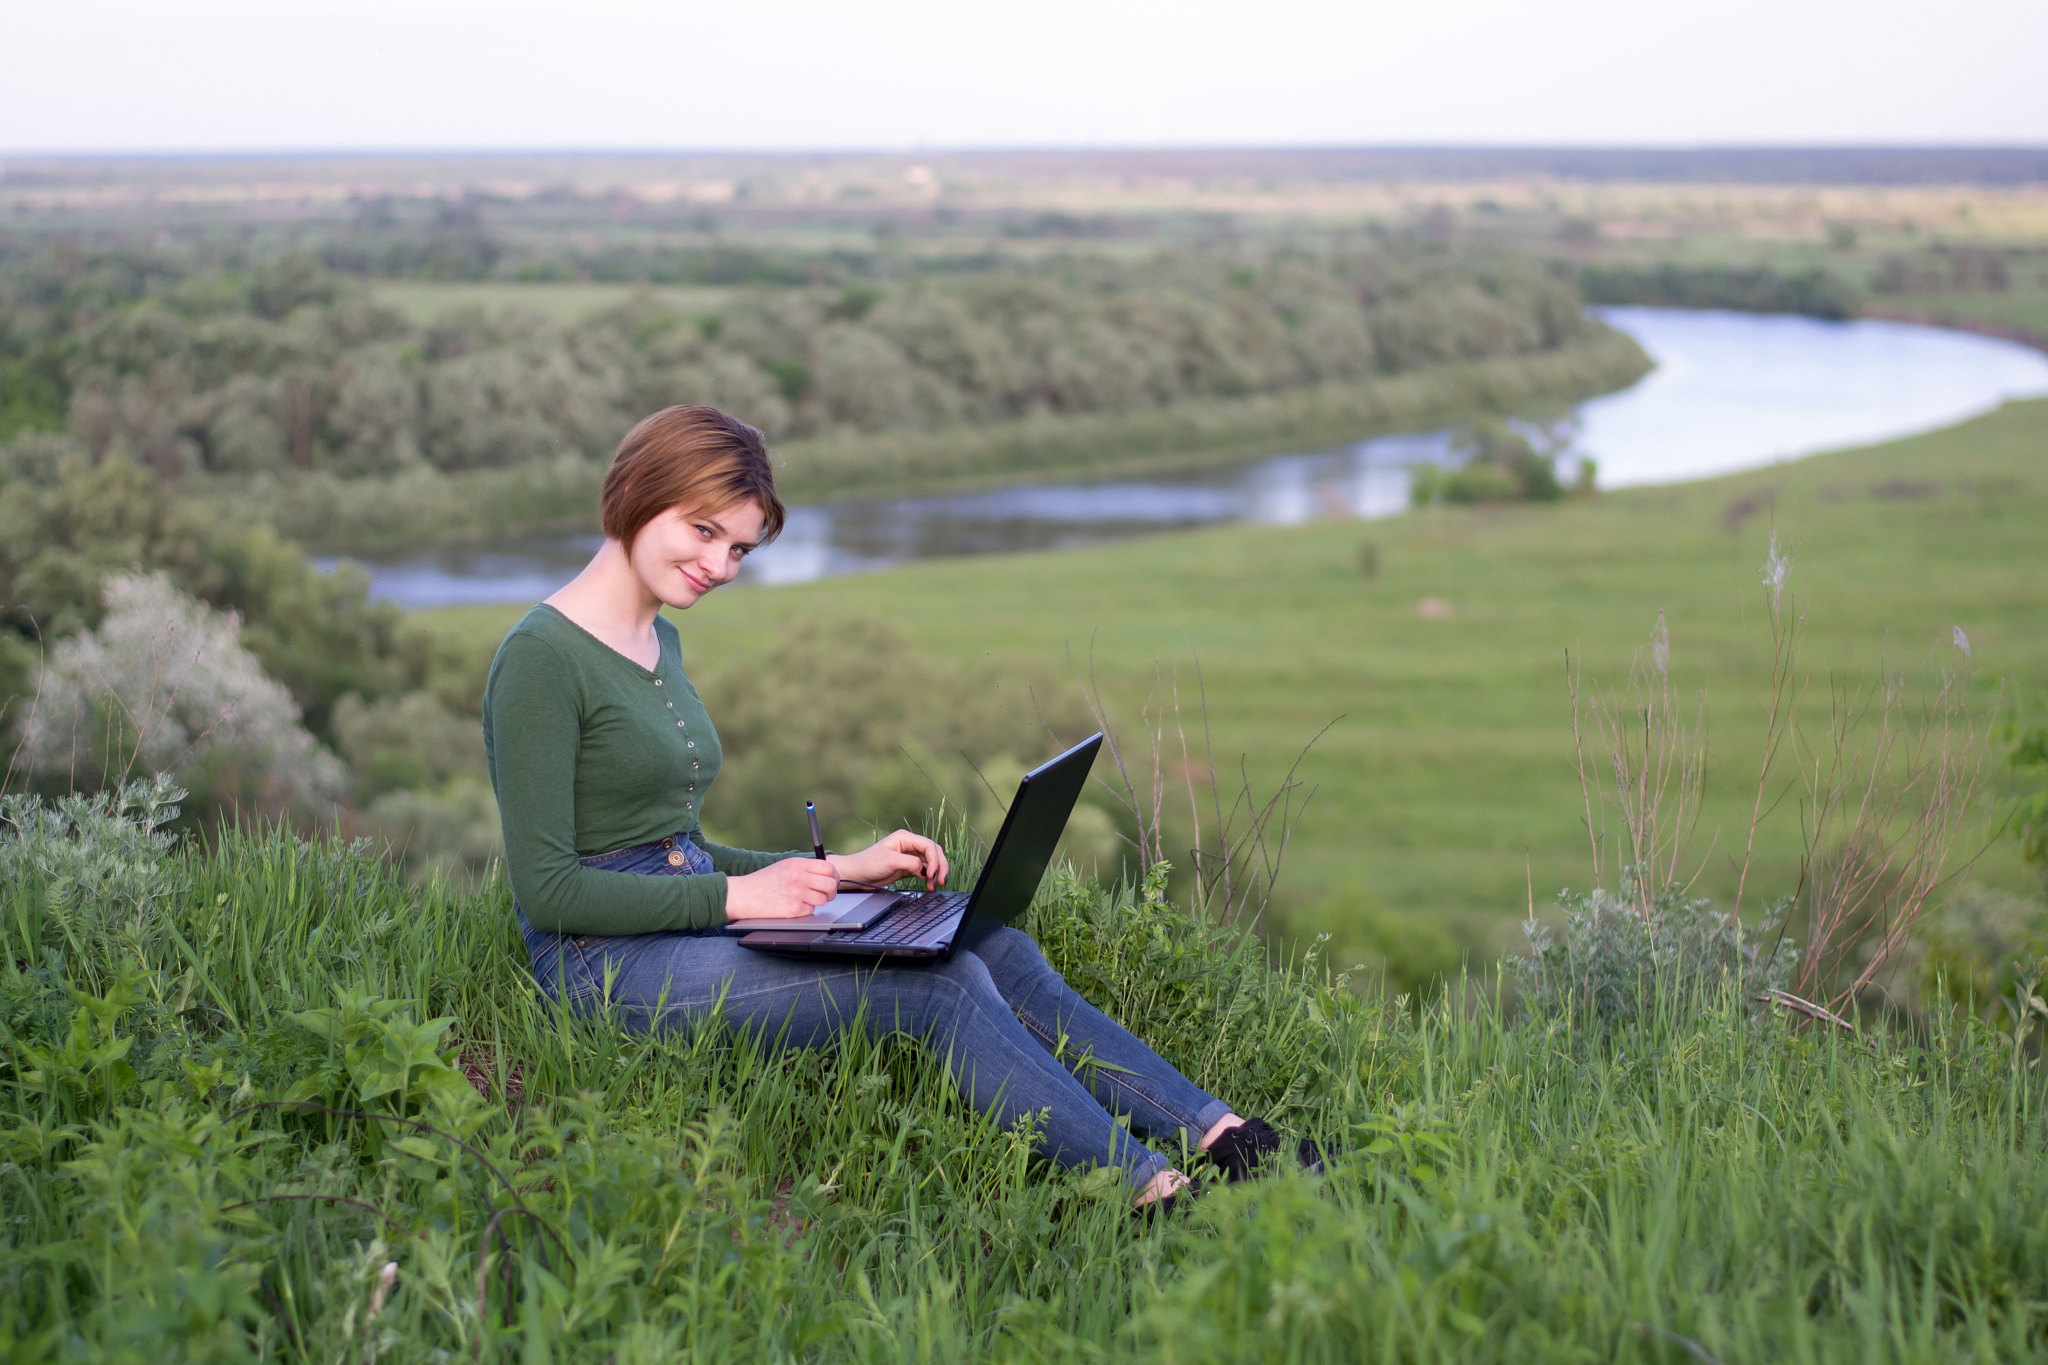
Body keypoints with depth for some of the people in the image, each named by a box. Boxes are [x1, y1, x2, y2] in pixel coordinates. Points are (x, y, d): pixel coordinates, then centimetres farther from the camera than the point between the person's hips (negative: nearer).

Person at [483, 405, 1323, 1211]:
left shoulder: (659, 642, 17)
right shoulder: (541, 656, -11)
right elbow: (546, 890, -16)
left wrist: (839, 871, 9)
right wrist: (736, 895, -16)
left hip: (686, 925, 8)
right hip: (607, 963, -8)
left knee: (995, 950, -11)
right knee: (940, 987, -24)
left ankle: (1225, 1139, -16)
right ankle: (1148, 1191, -22)